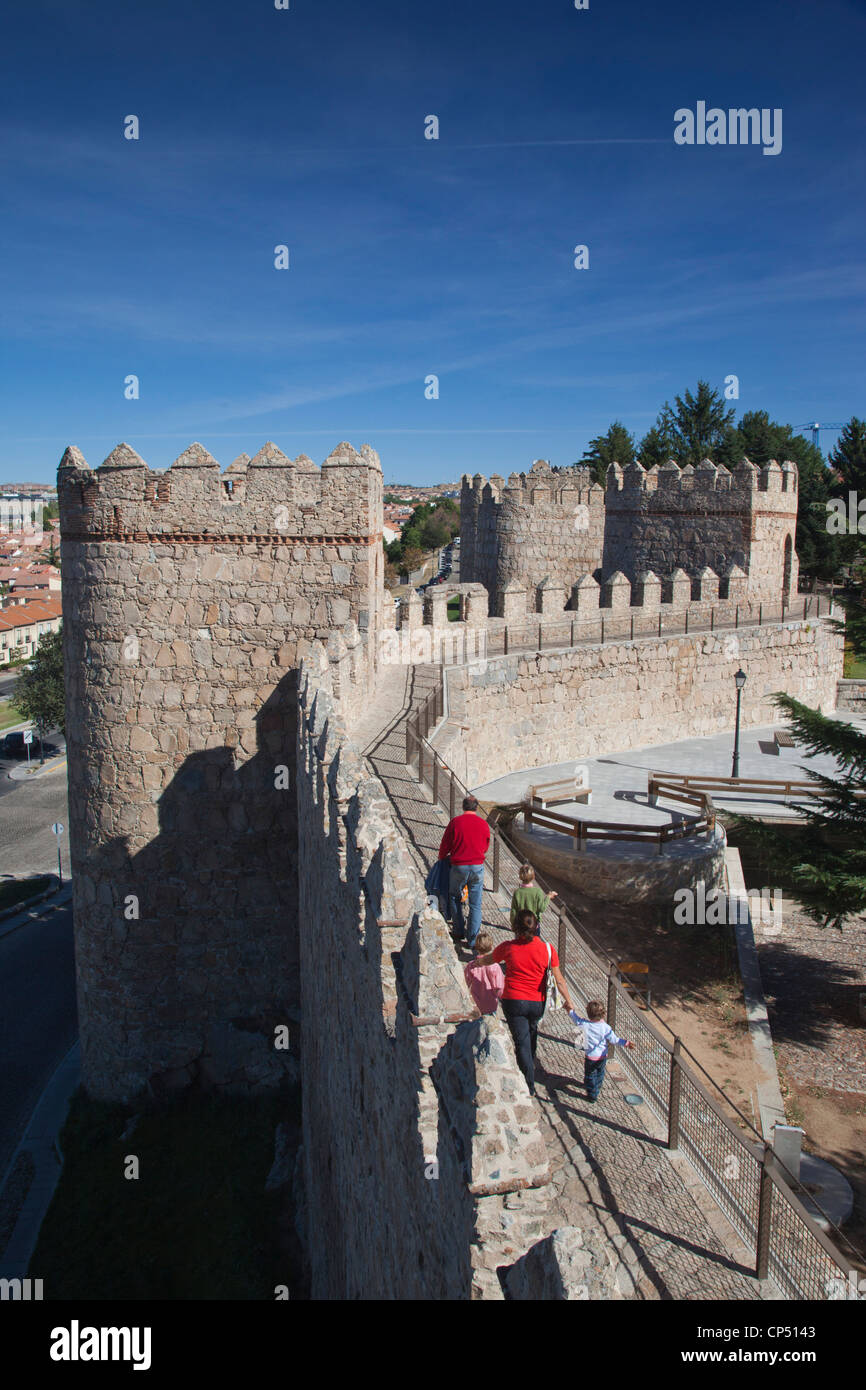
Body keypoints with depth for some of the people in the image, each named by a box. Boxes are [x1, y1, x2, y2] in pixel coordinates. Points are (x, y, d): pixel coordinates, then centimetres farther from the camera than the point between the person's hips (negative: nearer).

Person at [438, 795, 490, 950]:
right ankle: (473, 941, 8)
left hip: (459, 867, -1)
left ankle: (458, 933, 25)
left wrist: (442, 857, 21)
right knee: (475, 905, 7)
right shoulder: (483, 824, 1)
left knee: (455, 899, 20)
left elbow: (445, 844, 1)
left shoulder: (455, 822, -6)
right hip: (478, 867, 1)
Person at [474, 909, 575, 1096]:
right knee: (531, 1033, 28)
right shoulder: (547, 949, -11)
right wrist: (568, 999, 9)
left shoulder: (508, 947, -12)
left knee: (522, 1042, 4)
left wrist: (479, 960, 31)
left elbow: (488, 960, 8)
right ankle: (530, 1065, 48)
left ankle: (530, 1086, 2)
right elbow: (559, 979, -6)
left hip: (513, 1001, -3)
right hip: (537, 1003, 3)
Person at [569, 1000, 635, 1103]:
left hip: (590, 1057, -3)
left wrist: (570, 1009, 9)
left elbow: (575, 1018, -7)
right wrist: (626, 1043, -1)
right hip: (603, 1056, 3)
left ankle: (592, 1095, 24)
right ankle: (597, 1088, 50)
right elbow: (614, 1039, -12)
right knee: (600, 1073, 28)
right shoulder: (605, 1027, -21)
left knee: (590, 1075, 17)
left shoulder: (585, 1024, -23)